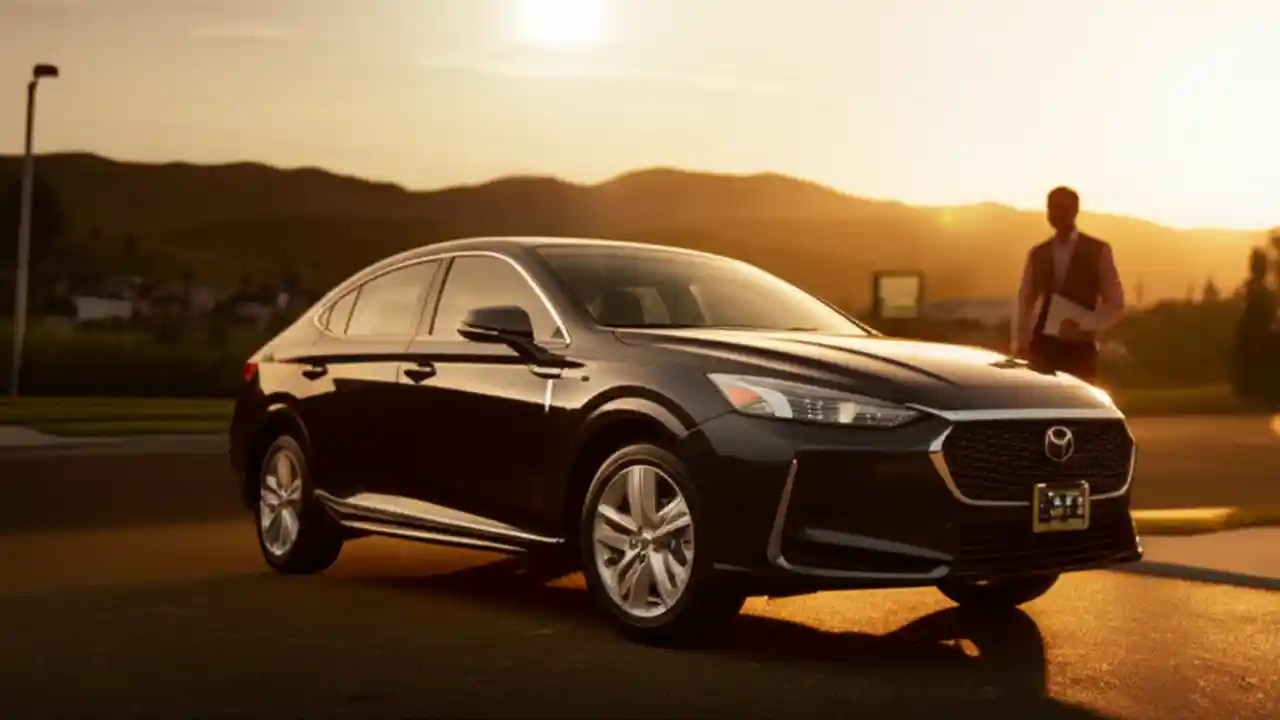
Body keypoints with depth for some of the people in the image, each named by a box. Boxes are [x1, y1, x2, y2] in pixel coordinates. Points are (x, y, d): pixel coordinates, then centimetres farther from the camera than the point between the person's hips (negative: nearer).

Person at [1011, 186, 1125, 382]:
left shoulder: (1098, 251, 2)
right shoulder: (1037, 254, 11)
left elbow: (1115, 304, 2)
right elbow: (1025, 302, 12)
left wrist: (1089, 330, -12)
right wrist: (1020, 344, 3)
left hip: (1080, 349, -2)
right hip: (1042, 347, 2)